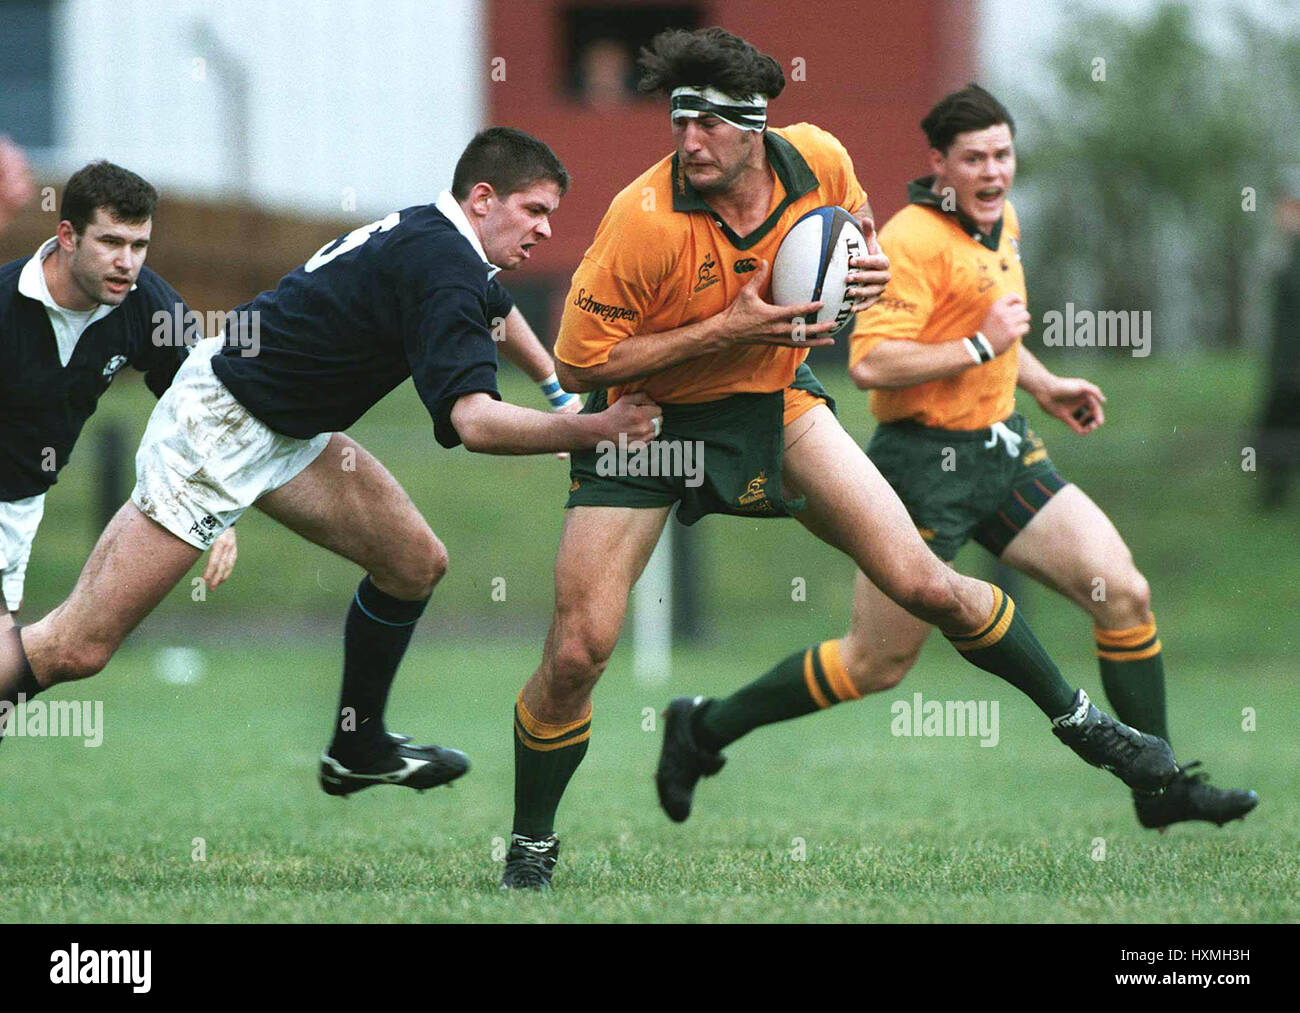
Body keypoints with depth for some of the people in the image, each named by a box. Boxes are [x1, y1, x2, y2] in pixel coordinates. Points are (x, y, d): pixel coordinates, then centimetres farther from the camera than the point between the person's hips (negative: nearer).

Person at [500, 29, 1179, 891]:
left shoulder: (819, 160, -14)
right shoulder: (644, 221, -29)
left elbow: (853, 222, 12)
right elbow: (578, 365, -23)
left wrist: (872, 261, -13)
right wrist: (726, 329, -28)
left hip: (772, 399, 3)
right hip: (645, 420, -3)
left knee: (922, 583, -5)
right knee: (578, 651, -13)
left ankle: (1079, 720, 16)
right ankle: (530, 846, 8)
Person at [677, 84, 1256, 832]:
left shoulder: (1003, 223, 10)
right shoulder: (913, 240, -19)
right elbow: (870, 363, -29)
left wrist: (1043, 384, 19)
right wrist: (982, 345, -23)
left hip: (1004, 448, 8)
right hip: (927, 466, -8)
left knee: (1124, 594, -2)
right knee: (877, 667, -1)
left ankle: (1161, 788, 7)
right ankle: (706, 727, 15)